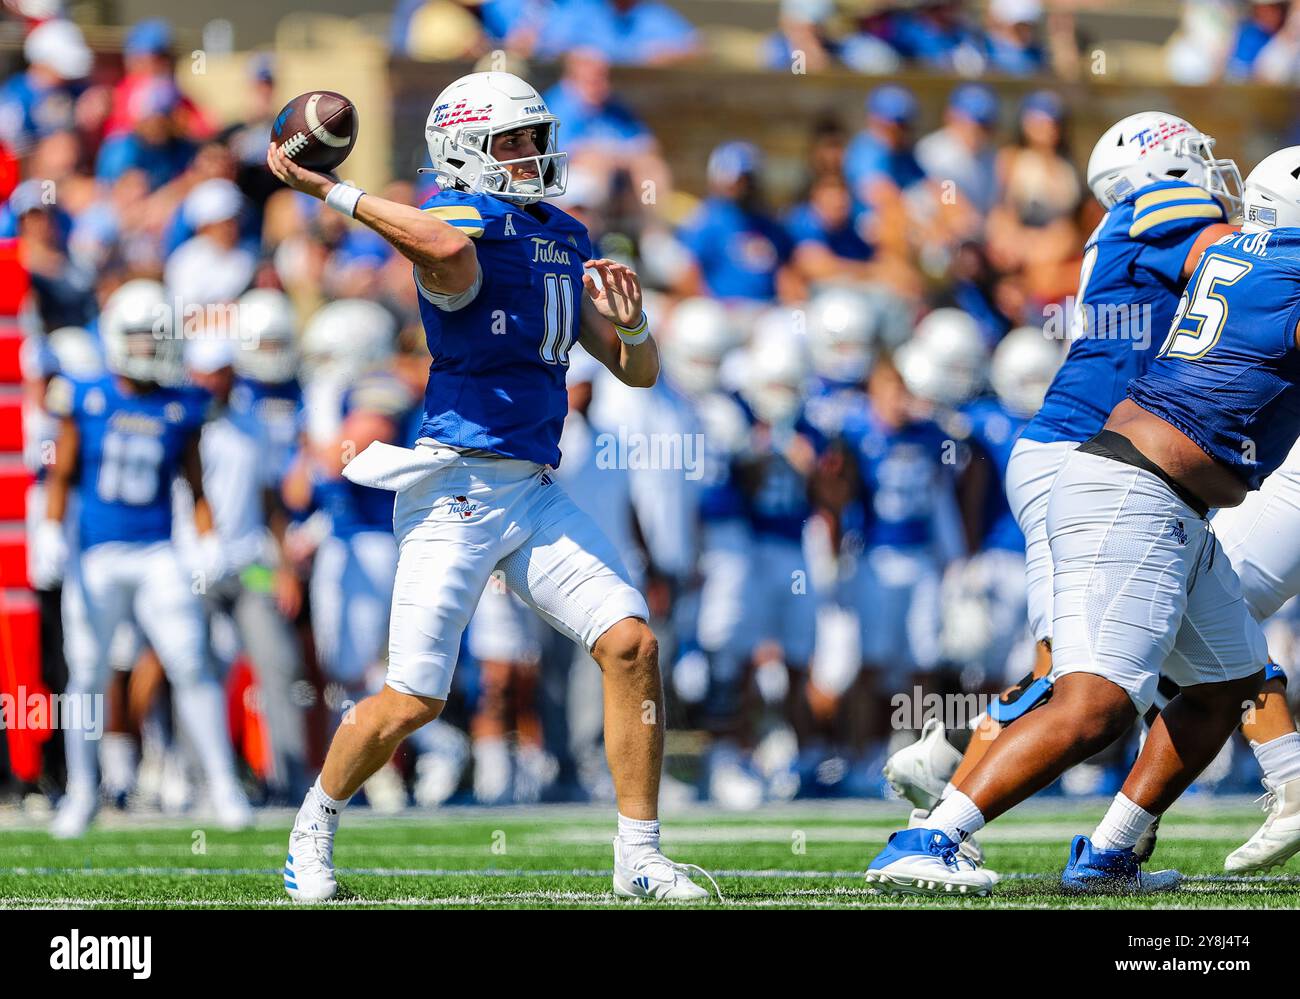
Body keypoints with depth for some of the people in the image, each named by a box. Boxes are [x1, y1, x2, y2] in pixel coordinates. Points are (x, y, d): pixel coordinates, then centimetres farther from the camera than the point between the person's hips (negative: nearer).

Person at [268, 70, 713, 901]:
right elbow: (448, 251, -37)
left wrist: (630, 323, -4)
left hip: (535, 491, 7)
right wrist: (332, 192, -34)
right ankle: (314, 828, 22)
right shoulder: (462, 221, -9)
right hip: (458, 487, -7)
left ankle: (639, 857, 2)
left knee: (633, 644, -7)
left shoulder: (564, 240, 15)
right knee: (415, 700, -4)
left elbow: (639, 372, 17)